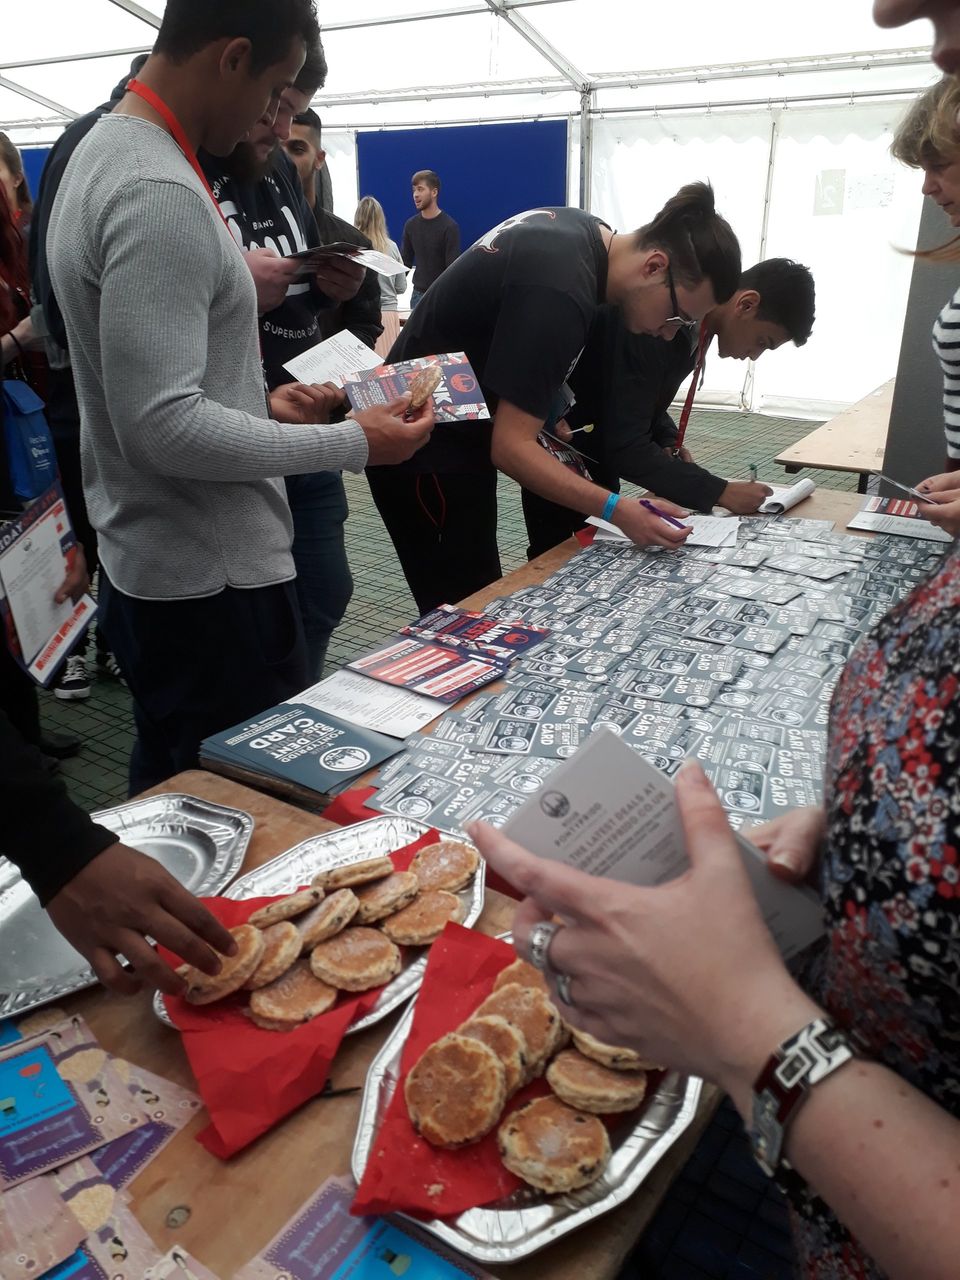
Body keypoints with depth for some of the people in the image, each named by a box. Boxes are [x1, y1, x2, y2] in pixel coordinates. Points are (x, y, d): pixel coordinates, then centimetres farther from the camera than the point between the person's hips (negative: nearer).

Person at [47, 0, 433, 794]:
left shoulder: (106, 154, 14)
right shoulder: (161, 194, -21)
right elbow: (164, 427, -26)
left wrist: (260, 403, 14)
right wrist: (356, 444, -19)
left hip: (158, 564, 10)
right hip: (211, 580, -10)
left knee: (179, 808, 24)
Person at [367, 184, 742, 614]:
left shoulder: (583, 232, 2)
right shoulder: (560, 292, -28)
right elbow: (511, 447, -28)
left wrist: (549, 413, 12)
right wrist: (618, 510, -31)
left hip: (457, 437, 10)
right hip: (424, 452, -10)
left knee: (467, 608, 14)